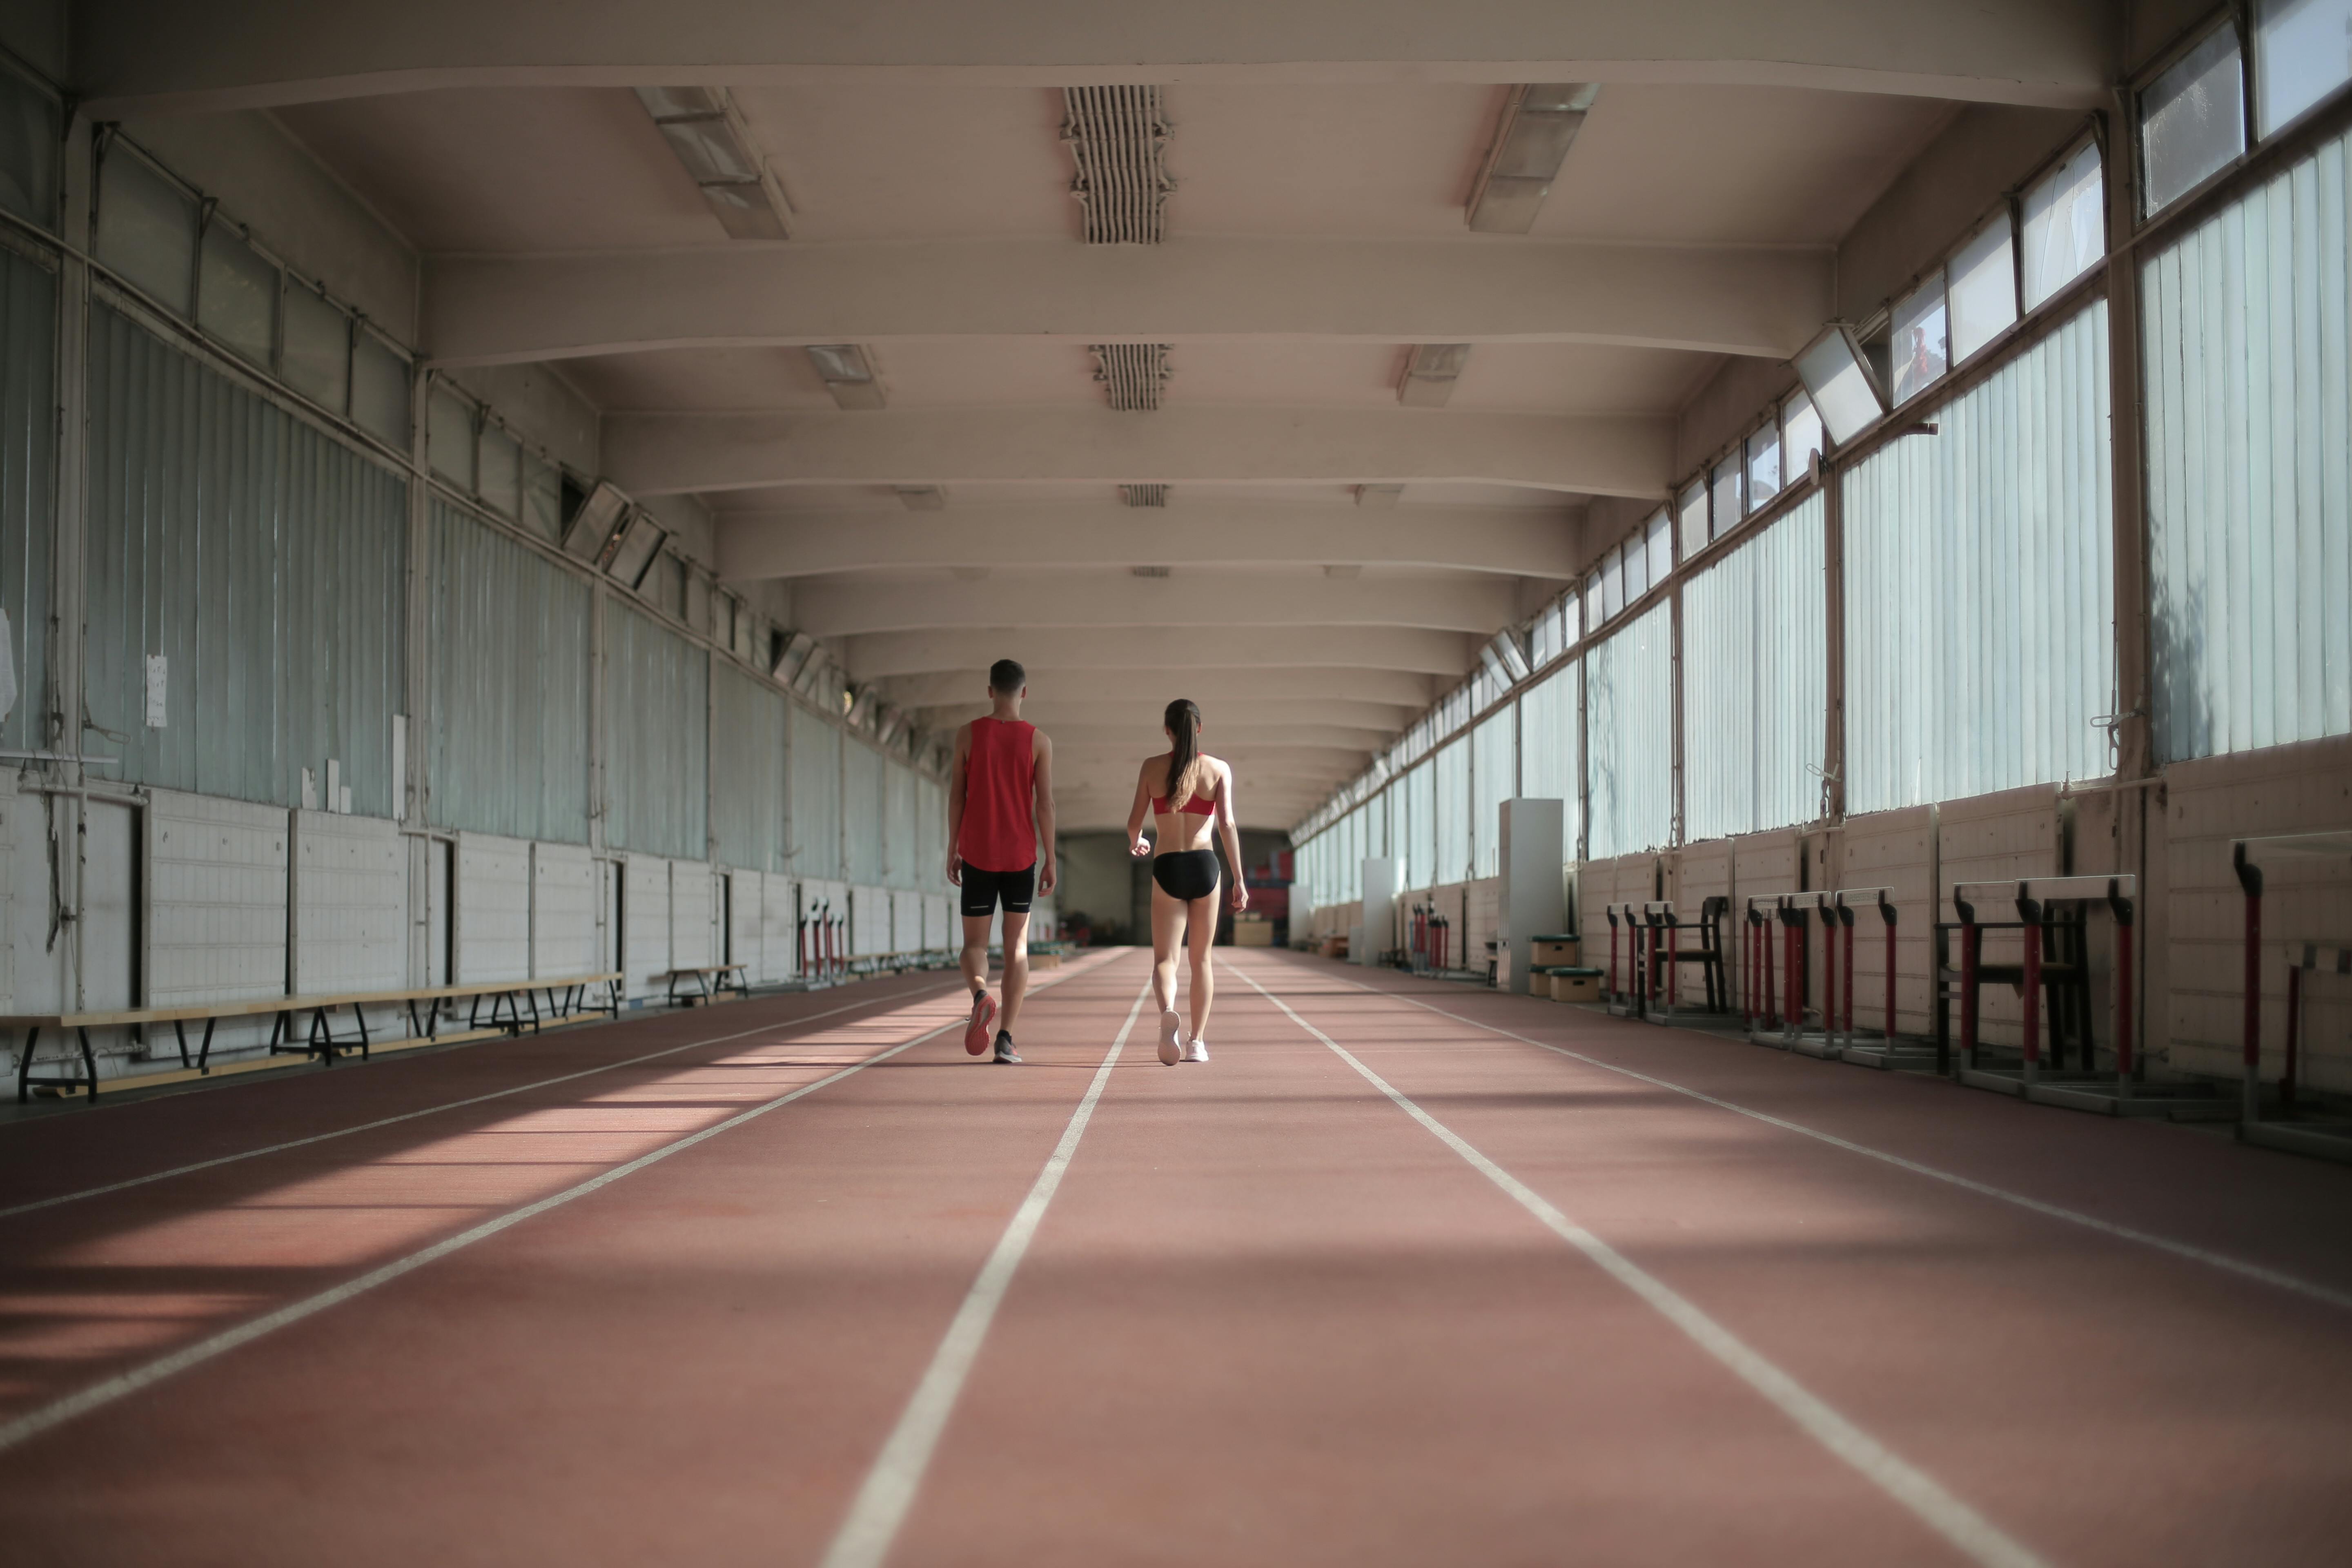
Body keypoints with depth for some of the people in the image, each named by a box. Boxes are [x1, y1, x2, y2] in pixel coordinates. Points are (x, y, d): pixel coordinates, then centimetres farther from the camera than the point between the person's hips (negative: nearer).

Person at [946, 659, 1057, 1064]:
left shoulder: (968, 735, 0)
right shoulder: (1039, 741, -1)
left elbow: (956, 798, 0)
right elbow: (1045, 804, -5)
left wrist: (953, 851, 8)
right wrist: (1050, 861, 0)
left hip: (977, 855, 0)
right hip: (1021, 856, 0)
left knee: (975, 943, 9)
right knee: (1017, 945, 8)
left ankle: (980, 994, -24)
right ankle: (1006, 1037, 1)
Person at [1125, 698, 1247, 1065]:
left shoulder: (1152, 767, 3)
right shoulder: (1218, 769, 3)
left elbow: (1135, 822, 4)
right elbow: (1227, 825, -4)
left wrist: (1135, 843, 29)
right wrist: (1239, 880, -3)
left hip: (1167, 868, -1)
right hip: (1205, 866, 1)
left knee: (1165, 958, 0)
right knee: (1201, 959, 14)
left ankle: (1168, 1014, -31)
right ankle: (1196, 1042, 14)